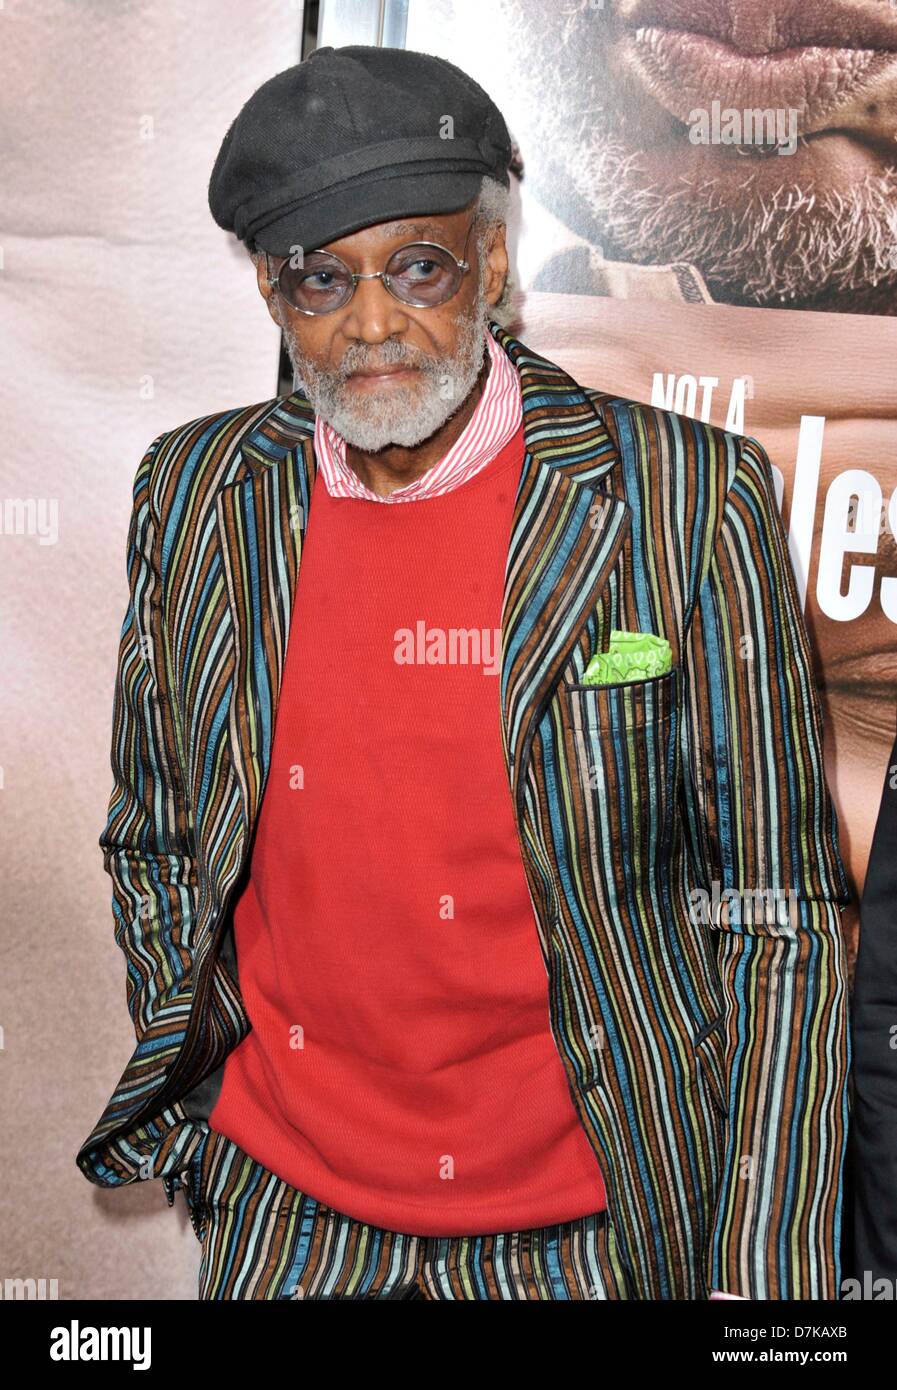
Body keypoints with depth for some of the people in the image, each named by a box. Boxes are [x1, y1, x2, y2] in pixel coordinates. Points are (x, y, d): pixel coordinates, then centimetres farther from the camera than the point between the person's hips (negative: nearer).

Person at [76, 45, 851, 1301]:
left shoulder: (689, 501, -13)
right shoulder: (195, 494, -3)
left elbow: (777, 920, -11)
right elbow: (152, 846, 8)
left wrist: (763, 1277, -12)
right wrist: (187, 1093, 5)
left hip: (581, 1225, -2)